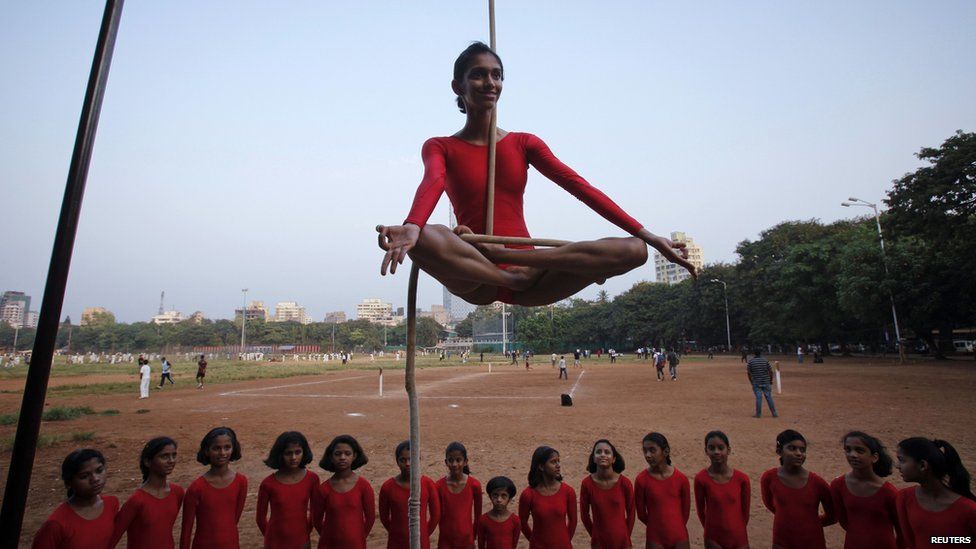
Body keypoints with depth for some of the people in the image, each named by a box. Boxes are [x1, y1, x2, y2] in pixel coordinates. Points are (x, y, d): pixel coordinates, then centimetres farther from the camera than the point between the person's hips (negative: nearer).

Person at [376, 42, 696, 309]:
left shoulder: (524, 144, 12)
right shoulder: (440, 147, 7)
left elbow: (579, 186, 0)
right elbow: (433, 183, -17)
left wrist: (647, 235, -9)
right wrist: (411, 227, -41)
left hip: (527, 269, 3)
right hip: (476, 281, -3)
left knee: (635, 250, -18)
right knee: (423, 238, -36)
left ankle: (504, 254, -22)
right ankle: (516, 278, -20)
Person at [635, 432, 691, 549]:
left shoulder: (681, 478, -8)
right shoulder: (641, 479, -12)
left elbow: (686, 510, 5)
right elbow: (641, 513, 0)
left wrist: (675, 528, 12)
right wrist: (657, 527, 10)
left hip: (680, 538, 1)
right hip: (655, 539, -1)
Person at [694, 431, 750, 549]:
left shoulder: (741, 478, -10)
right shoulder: (701, 479, -14)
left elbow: (745, 510, 2)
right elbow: (700, 510, -2)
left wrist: (737, 531, 9)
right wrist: (711, 531, 7)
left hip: (739, 539, 1)